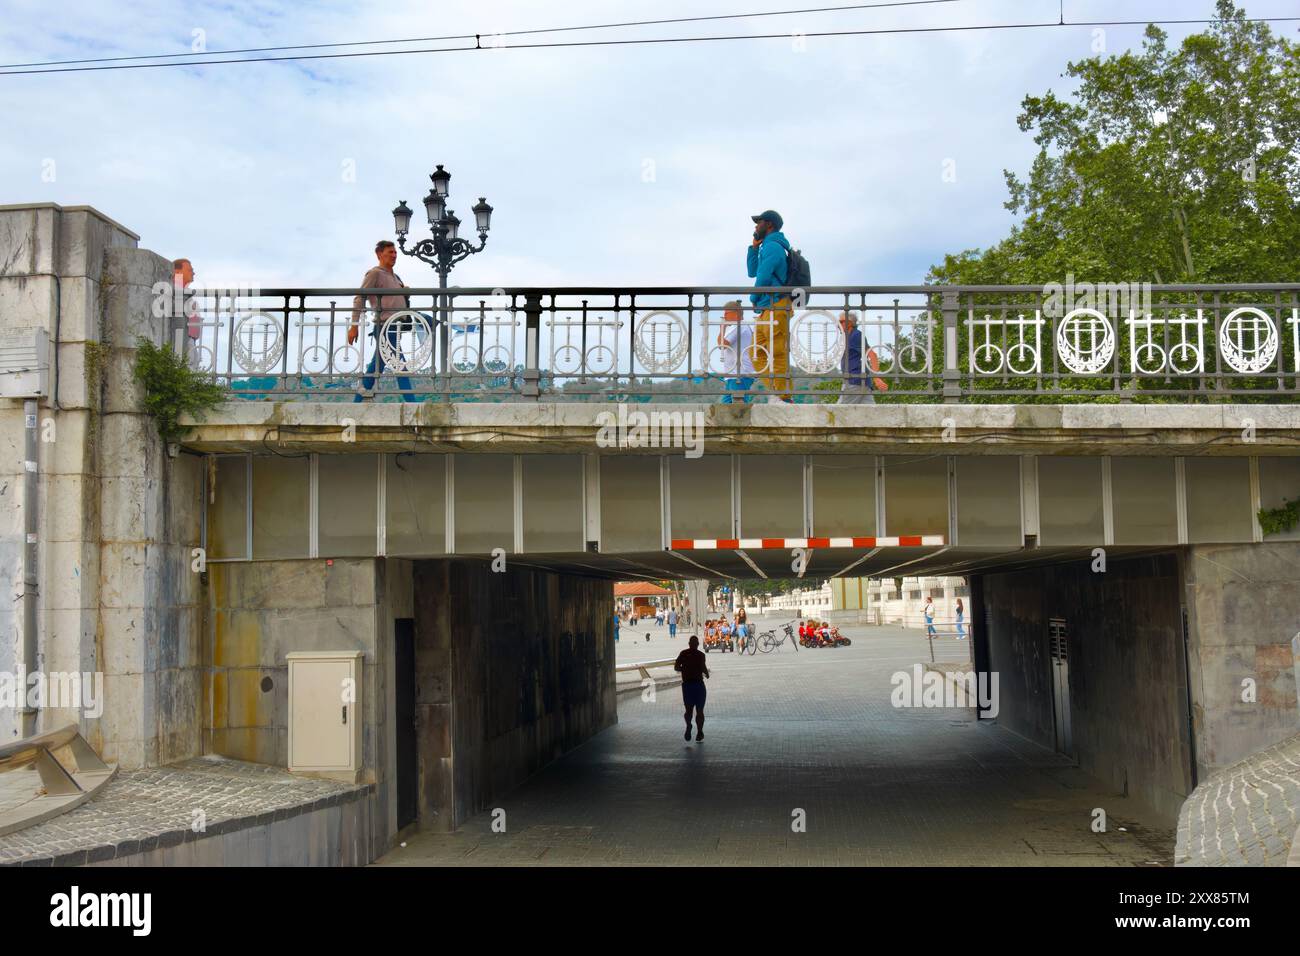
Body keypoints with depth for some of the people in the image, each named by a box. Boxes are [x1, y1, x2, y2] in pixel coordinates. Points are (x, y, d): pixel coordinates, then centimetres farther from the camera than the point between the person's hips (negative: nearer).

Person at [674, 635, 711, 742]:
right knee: (699, 710, 10)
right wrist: (707, 674, 0)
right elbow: (703, 667, -21)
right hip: (698, 684, -2)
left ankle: (688, 726, -16)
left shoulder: (683, 654, 3)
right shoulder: (701, 654, -7)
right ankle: (699, 733, 7)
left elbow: (676, 667, -1)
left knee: (688, 709, 11)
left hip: (686, 684, 2)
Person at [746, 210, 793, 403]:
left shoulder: (772, 246, -10)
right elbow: (753, 272, 28)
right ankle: (774, 392, 7)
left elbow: (763, 277, -15)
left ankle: (783, 397, -8)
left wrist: (754, 298, 1)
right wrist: (754, 247, 20)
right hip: (766, 309, 10)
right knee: (757, 353, 9)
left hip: (776, 306, -10)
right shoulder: (768, 246, 21)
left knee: (777, 355, -9)